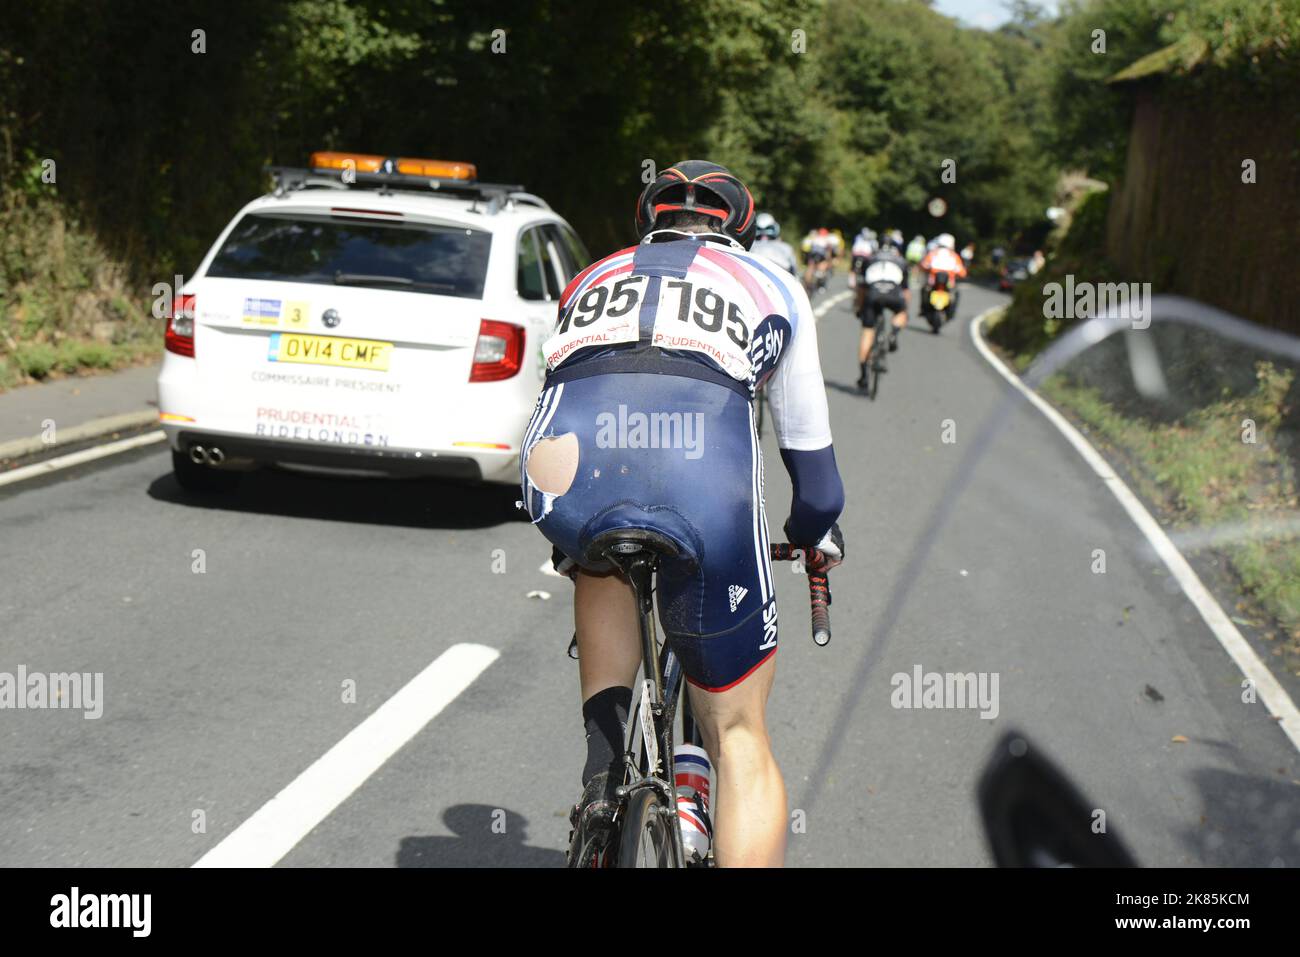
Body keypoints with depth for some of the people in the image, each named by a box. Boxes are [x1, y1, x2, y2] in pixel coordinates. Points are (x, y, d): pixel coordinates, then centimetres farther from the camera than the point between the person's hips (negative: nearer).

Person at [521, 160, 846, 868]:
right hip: (704, 472, -1)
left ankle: (604, 759, 22)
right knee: (739, 736, 15)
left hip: (567, 466, 2)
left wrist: (574, 534, 67)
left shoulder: (594, 278, 39)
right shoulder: (773, 285, 34)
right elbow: (807, 442, 39)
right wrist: (818, 532, 60)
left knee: (601, 559, 39)